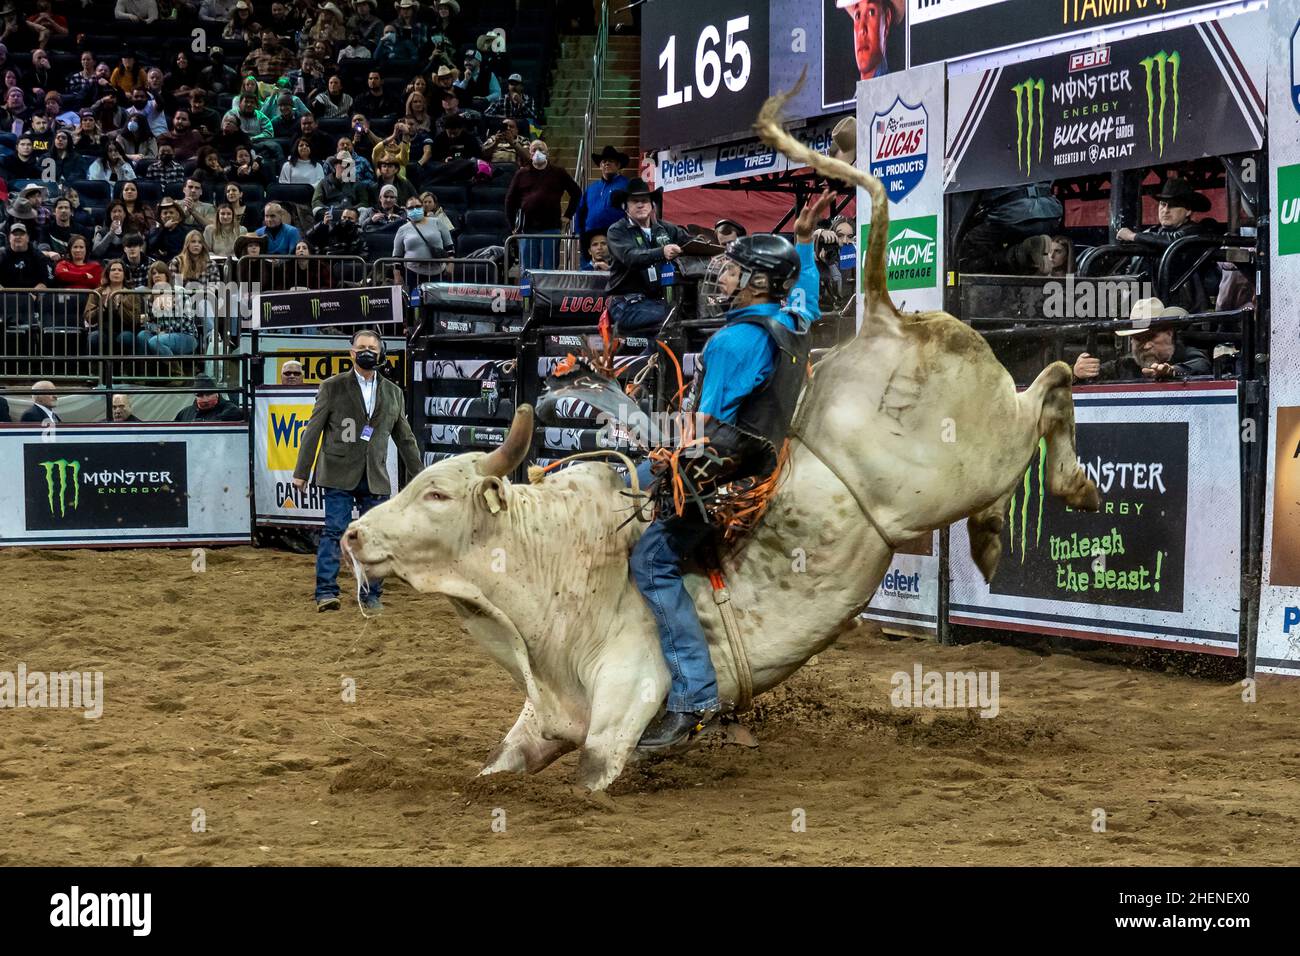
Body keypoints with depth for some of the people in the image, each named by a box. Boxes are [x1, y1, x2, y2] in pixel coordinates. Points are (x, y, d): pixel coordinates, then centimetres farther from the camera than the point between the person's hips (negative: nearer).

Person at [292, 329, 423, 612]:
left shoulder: (393, 393, 14)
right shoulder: (332, 387, 4)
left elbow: (405, 438, 19)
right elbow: (313, 431, 3)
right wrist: (301, 473, -2)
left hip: (375, 479, 3)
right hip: (340, 475, -3)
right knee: (334, 531, -9)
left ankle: (371, 595, 10)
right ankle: (326, 592, -8)